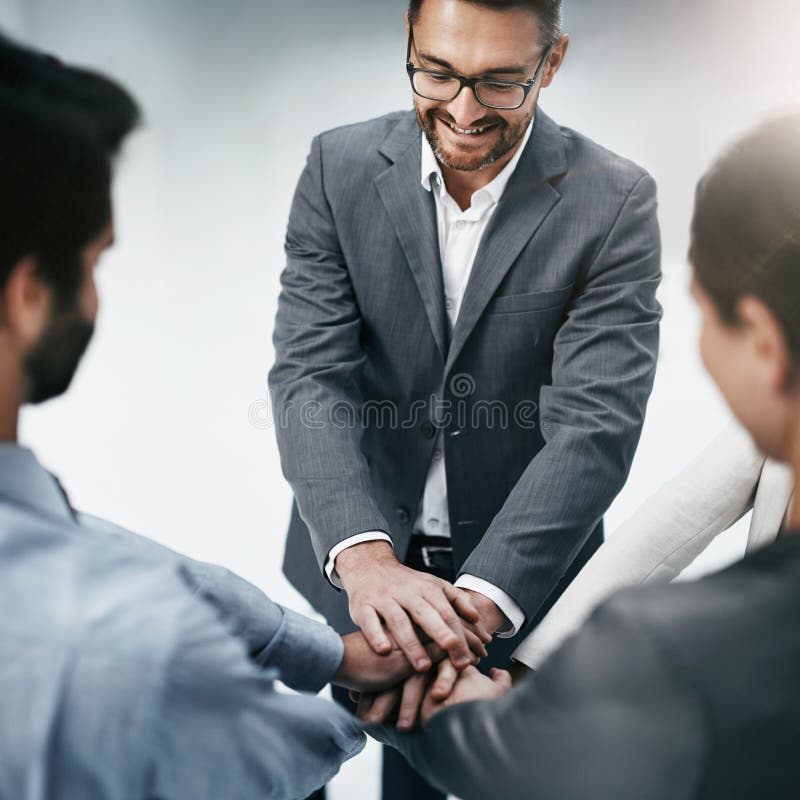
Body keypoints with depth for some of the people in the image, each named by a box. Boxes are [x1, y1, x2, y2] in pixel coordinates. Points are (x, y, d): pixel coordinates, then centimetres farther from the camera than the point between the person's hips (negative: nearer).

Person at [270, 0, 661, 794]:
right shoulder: (340, 168, -8)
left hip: (523, 581, -1)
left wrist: (476, 600, -35)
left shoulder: (615, 202, -14)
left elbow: (595, 424, -21)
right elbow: (311, 373, -16)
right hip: (353, 561, 2)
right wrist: (364, 556, -34)